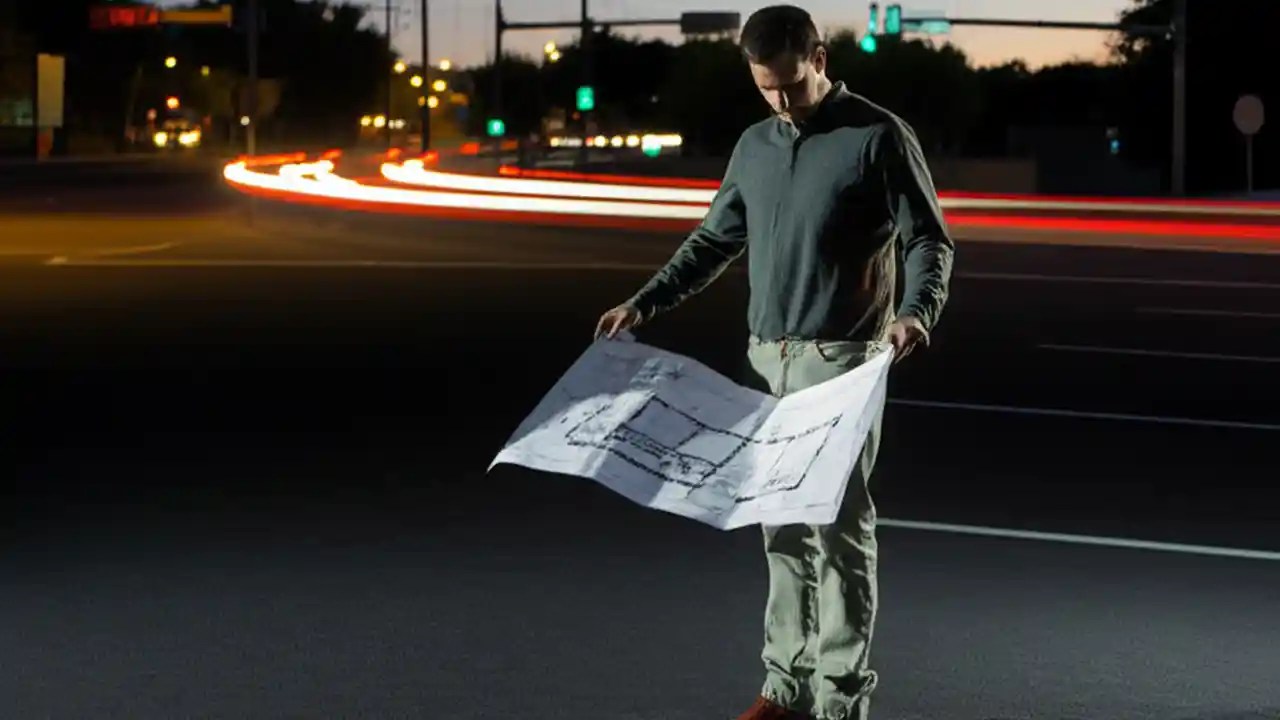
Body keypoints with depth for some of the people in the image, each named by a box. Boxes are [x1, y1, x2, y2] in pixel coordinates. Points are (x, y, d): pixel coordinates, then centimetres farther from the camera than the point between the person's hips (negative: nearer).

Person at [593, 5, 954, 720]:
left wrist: (917, 313, -25)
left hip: (841, 359, -6)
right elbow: (715, 241, 21)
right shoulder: (755, 145, 13)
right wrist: (645, 304, 12)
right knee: (783, 526, 8)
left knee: (839, 525, -6)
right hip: (767, 358, 6)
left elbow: (930, 240, -7)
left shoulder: (878, 136, -5)